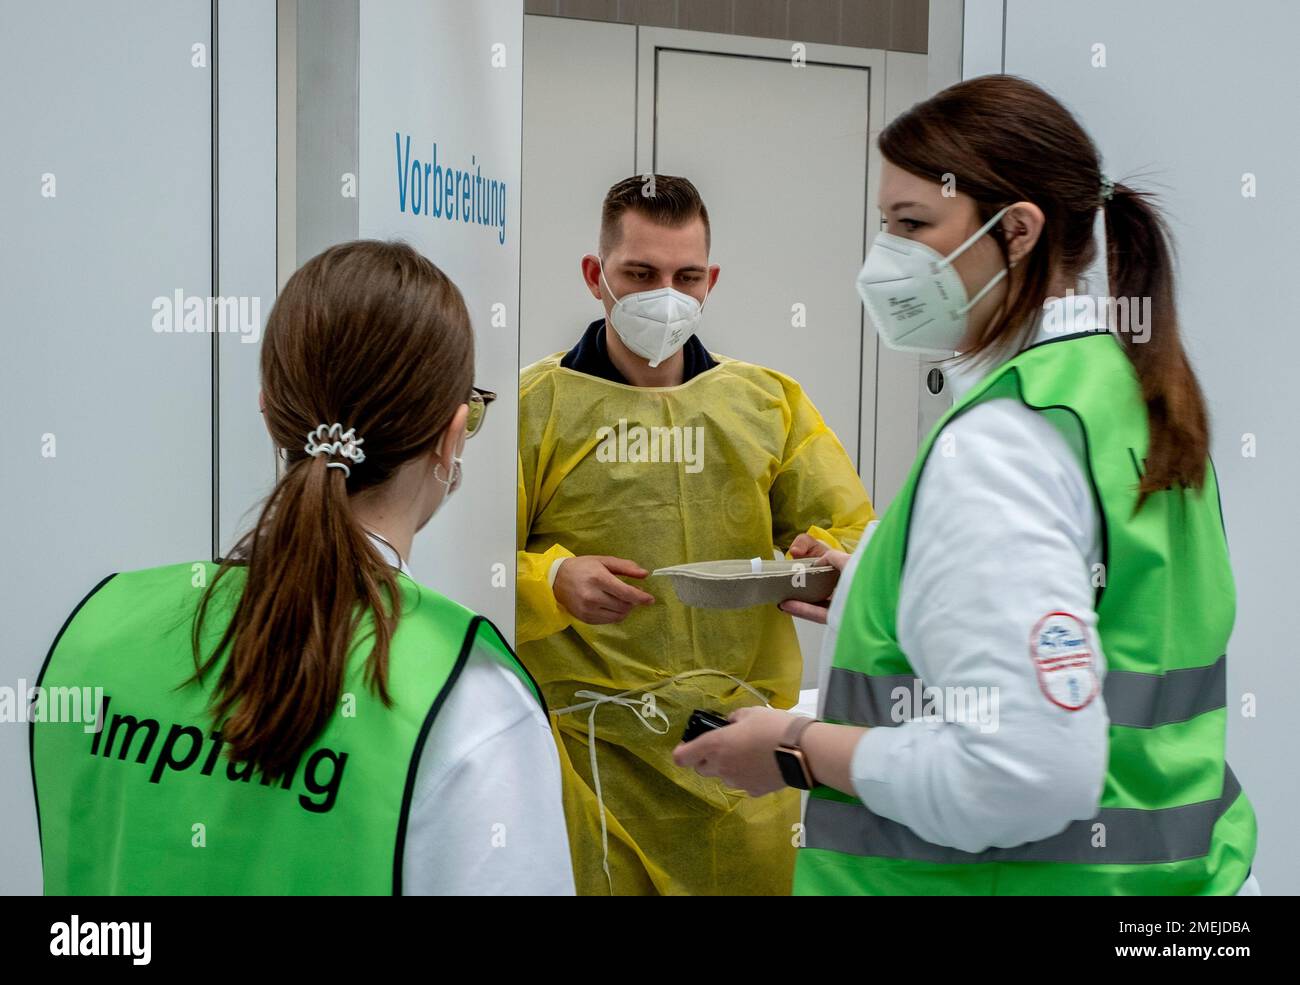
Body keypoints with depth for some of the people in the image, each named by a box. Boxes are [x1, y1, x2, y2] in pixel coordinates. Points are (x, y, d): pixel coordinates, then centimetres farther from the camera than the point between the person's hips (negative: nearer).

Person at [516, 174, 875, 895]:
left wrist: (828, 560, -13)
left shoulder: (770, 402, 12)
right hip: (592, 748, -3)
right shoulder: (535, 405, 1)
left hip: (747, 744, 3)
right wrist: (553, 581, -22)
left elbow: (855, 531, 10)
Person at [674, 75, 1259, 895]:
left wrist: (801, 751, -17)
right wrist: (894, 602, 15)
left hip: (1041, 873, -9)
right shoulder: (1129, 393, 6)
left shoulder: (1000, 442, -22)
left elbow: (1025, 773, -30)